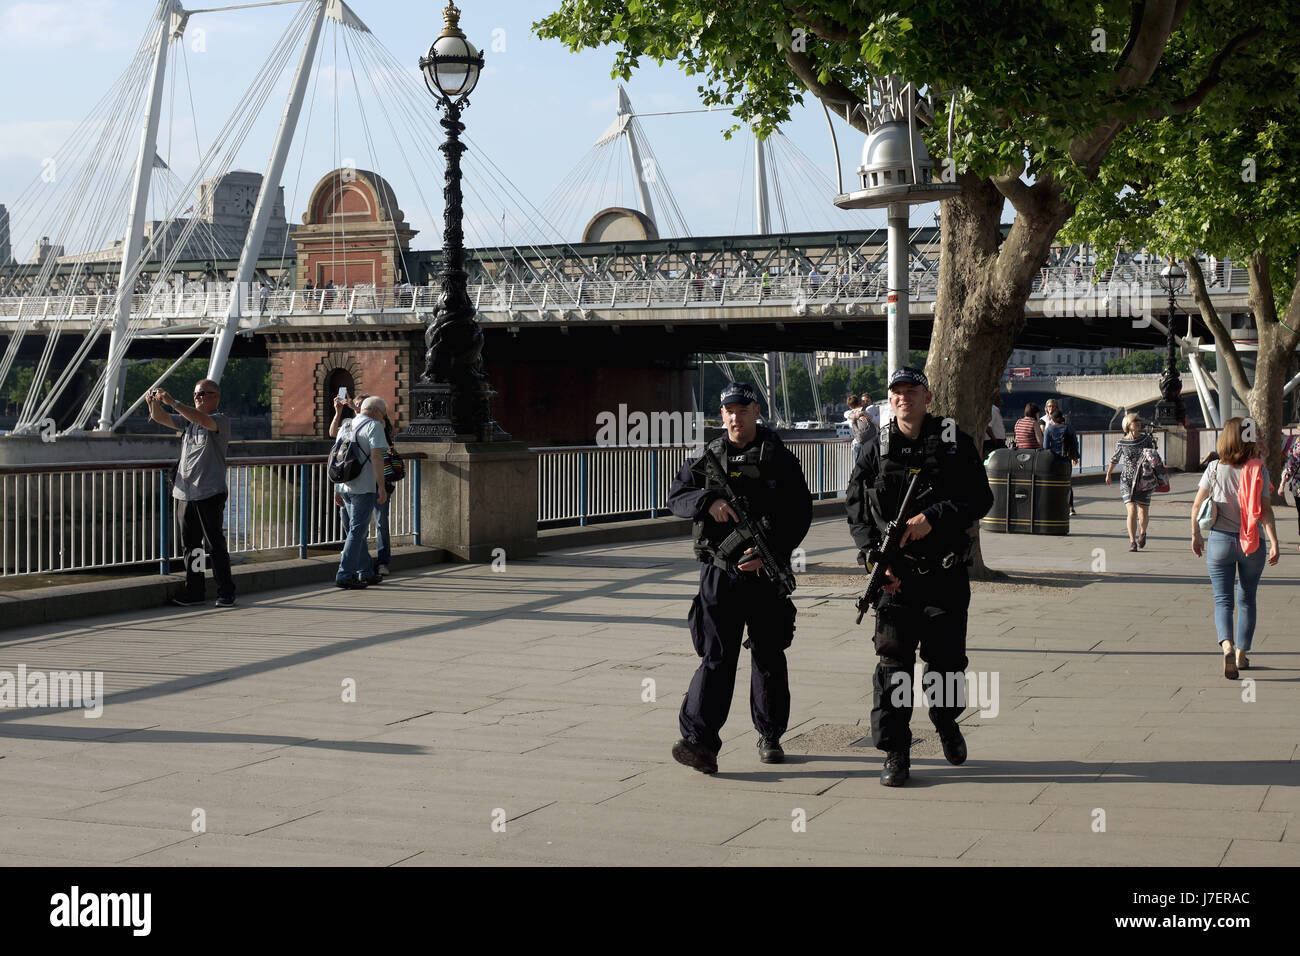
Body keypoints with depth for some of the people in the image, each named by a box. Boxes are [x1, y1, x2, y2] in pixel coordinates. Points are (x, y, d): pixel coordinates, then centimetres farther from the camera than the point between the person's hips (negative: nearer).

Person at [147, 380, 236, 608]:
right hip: (187, 494, 7)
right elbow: (160, 419, 12)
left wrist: (172, 402, -29)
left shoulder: (221, 421, -4)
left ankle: (226, 592, 0)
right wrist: (153, 403, -11)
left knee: (214, 544, -6)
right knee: (190, 544, 8)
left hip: (210, 493, -7)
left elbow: (202, 420, -25)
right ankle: (194, 592, 14)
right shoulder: (187, 420, 19)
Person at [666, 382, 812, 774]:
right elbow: (677, 497, 3)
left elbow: (801, 514, -3)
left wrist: (769, 553, -15)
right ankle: (700, 742, -13)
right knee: (716, 657, -6)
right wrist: (709, 501, -18)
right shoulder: (707, 459, 9)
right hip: (719, 572, 1)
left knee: (769, 657, 10)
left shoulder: (780, 460, 1)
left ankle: (770, 737, 25)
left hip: (766, 572, -1)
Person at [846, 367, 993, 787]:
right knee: (892, 660, -6)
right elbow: (856, 511, 5)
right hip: (896, 576, 0)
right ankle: (895, 752, 0)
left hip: (946, 575, 0)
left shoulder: (956, 444, 3)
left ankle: (947, 724, 35)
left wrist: (932, 518, -17)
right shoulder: (875, 452, 6)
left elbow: (980, 498, -3)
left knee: (947, 658, 5)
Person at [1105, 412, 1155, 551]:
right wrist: (1108, 474, 25)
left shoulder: (1146, 438, 0)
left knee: (1143, 511, 7)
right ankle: (1132, 541, -5)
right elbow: (1114, 458, 15)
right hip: (1127, 480, -1)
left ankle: (1142, 532, 39)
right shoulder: (1121, 443, -3)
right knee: (1132, 510, -14)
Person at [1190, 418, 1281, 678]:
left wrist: (1196, 535, 10)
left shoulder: (1214, 469, -4)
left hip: (1220, 540, 0)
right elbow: (1265, 510, -12)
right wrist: (1274, 543, -10)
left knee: (1223, 599, 2)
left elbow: (1197, 505, -3)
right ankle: (1242, 654, 22)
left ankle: (1227, 646, -22)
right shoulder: (1258, 470, -7)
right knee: (1247, 600, 16)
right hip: (1252, 542, 0)